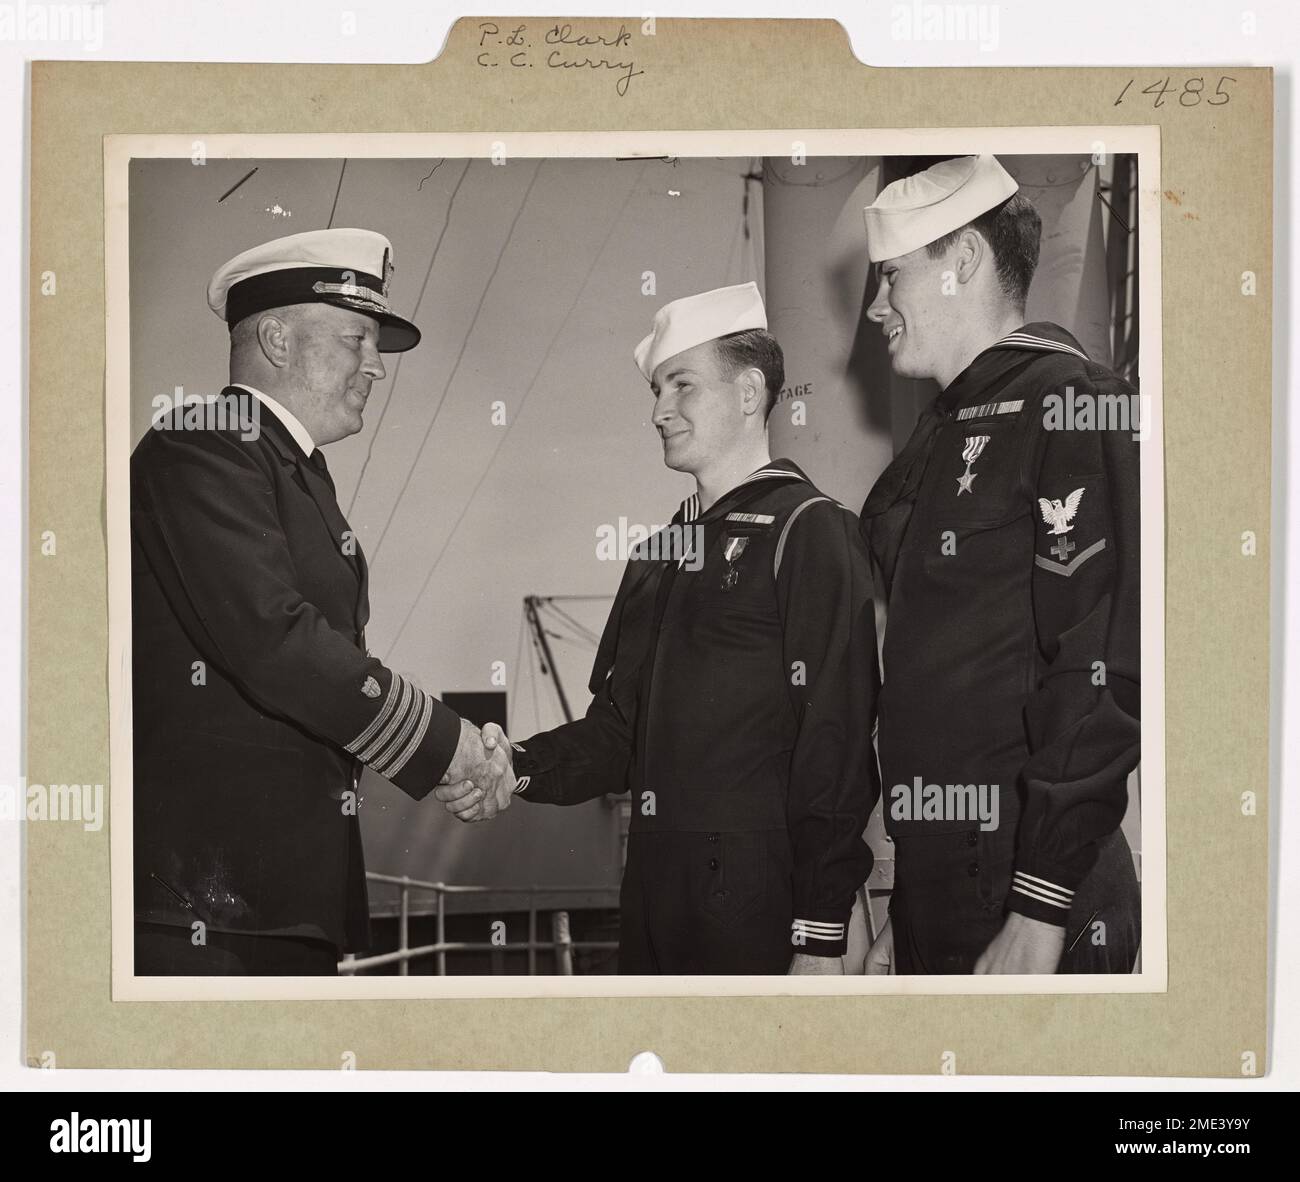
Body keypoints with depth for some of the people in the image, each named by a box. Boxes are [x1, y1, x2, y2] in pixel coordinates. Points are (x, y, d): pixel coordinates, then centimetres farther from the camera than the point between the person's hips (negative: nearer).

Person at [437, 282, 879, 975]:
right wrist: (519, 767, -4)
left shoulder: (809, 533, -7)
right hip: (654, 889, 7)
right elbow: (618, 731, 15)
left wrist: (821, 940, -17)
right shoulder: (659, 554, 16)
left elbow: (835, 742, -13)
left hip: (759, 905, -7)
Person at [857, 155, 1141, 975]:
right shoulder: (947, 432, 16)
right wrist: (904, 919, 17)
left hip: (1028, 909, -8)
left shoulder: (1068, 404, -11)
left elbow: (1103, 680, -19)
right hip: (932, 895, 8)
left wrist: (1038, 917, -21)